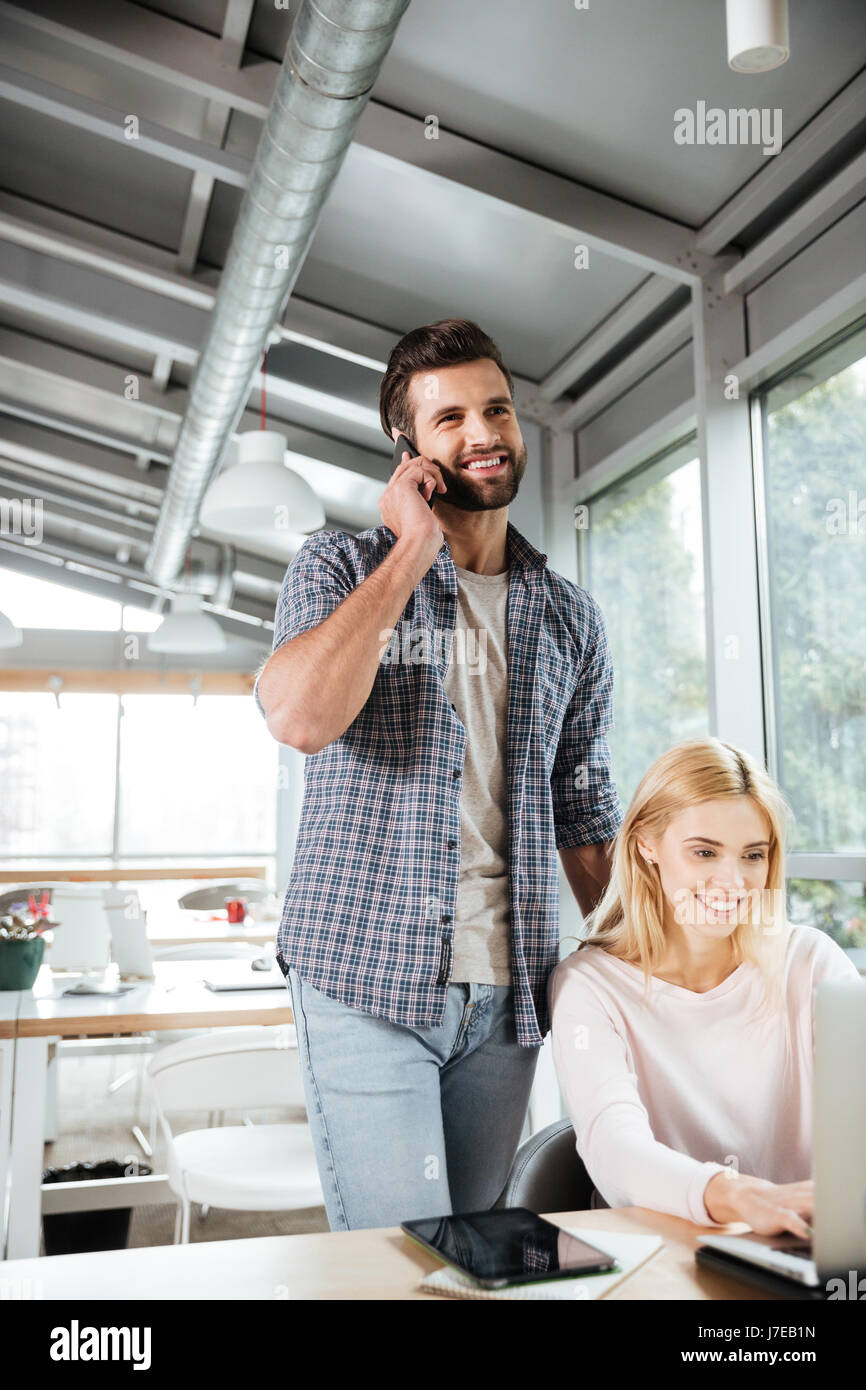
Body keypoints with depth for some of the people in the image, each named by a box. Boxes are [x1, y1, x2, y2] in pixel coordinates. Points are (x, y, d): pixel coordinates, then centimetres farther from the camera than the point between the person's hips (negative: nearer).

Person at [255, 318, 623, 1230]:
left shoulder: (569, 617, 10)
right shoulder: (339, 566, 1)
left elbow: (584, 814, 14)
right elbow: (298, 717, -21)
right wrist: (411, 553, -15)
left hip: (509, 995, 4)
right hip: (367, 982, -3)